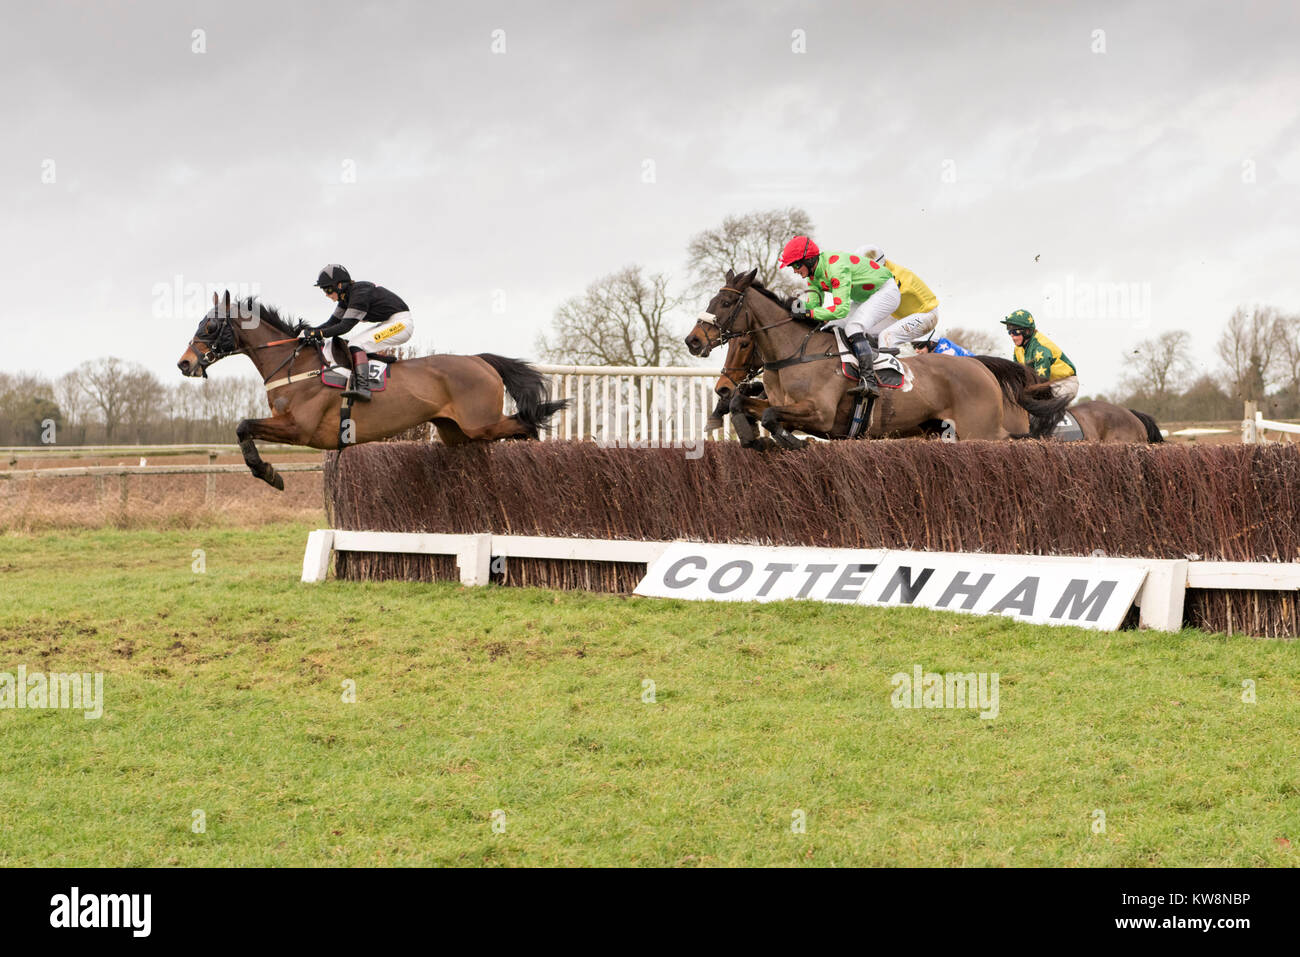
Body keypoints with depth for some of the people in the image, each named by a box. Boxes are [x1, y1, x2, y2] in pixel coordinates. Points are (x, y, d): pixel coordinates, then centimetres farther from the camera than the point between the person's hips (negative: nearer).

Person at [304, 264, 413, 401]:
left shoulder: (359, 295, -22)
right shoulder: (346, 296, 7)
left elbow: (345, 326, -25)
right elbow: (333, 322, 9)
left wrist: (320, 333, -27)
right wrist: (313, 329, -6)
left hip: (401, 323, -10)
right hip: (389, 323, 10)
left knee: (356, 345, -21)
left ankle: (363, 388, -32)